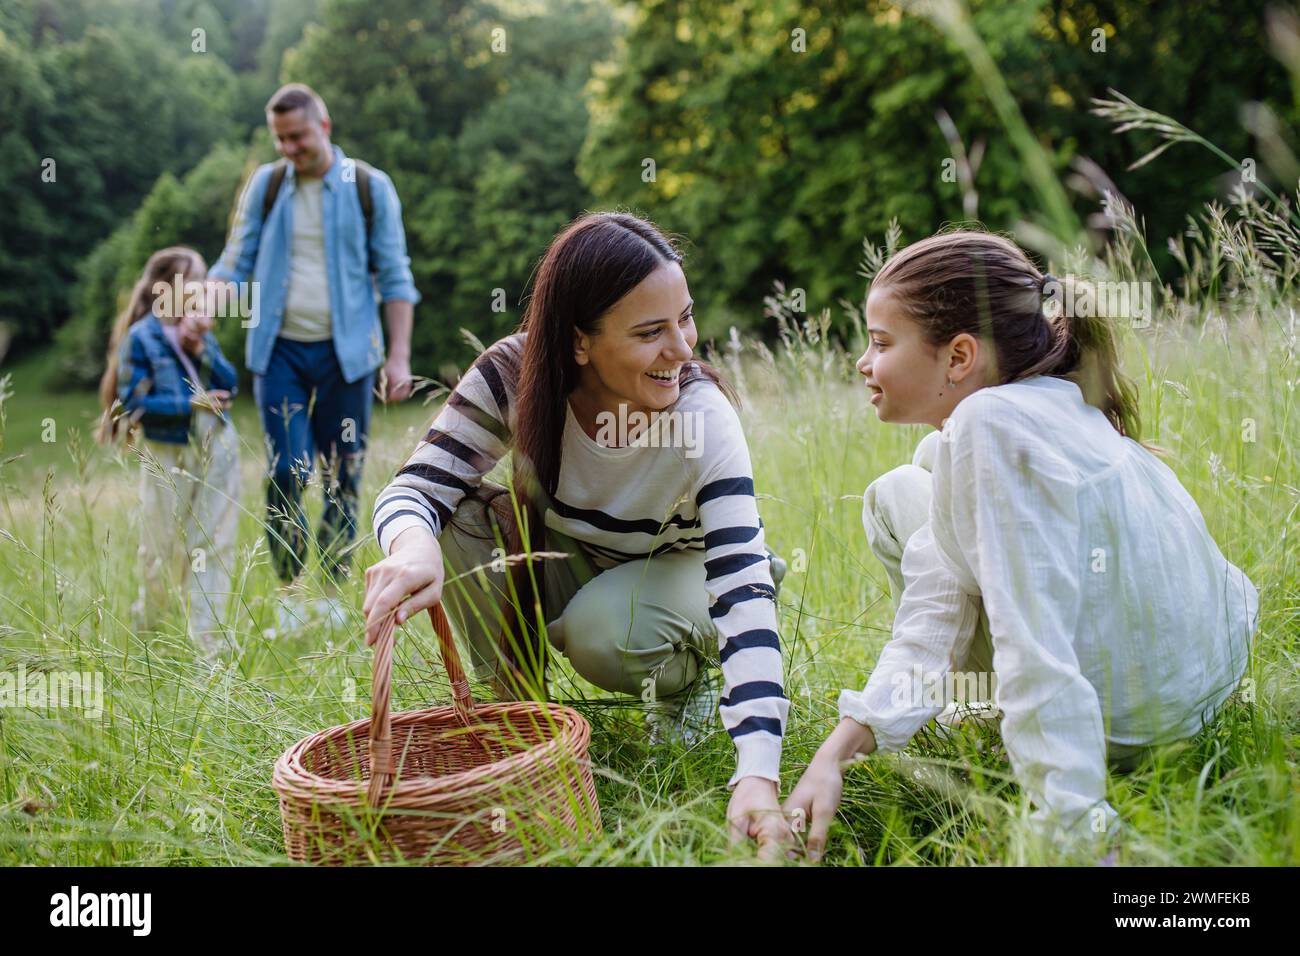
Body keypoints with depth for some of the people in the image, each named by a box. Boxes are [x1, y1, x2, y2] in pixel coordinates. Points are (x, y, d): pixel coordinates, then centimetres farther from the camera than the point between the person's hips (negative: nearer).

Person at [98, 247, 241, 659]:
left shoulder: (200, 331, 7)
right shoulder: (141, 338, -7)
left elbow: (230, 385, 0)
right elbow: (134, 404, -11)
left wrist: (201, 346, -11)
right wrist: (190, 403, -16)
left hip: (217, 449, 4)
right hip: (168, 455, -4)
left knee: (214, 547, 2)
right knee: (163, 549, 7)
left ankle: (208, 642, 8)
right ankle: (145, 623, 34)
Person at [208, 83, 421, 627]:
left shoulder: (369, 187, 3)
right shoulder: (266, 184, 8)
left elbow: (394, 277, 3)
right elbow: (236, 262, 10)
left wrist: (399, 356, -3)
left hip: (346, 352, -1)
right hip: (280, 351, 1)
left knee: (342, 478, 3)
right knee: (286, 474, -6)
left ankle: (333, 592, 15)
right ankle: (289, 594, 6)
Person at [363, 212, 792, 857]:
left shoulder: (703, 419, -32)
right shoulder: (515, 375, -25)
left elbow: (745, 589, -39)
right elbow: (414, 488, -25)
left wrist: (757, 777, -51)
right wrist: (413, 544, -53)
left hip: (672, 571, -2)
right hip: (562, 566, 3)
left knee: (604, 632, -36)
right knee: (460, 516, -26)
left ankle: (688, 682, 0)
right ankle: (518, 709, -6)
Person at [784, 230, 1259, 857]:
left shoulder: (989, 423, -25)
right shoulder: (1045, 405, 2)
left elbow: (1038, 654, -31)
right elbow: (933, 621, -5)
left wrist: (1074, 835, -28)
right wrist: (838, 750, -13)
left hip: (1121, 729, -8)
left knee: (895, 500, 7)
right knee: (900, 494, 20)